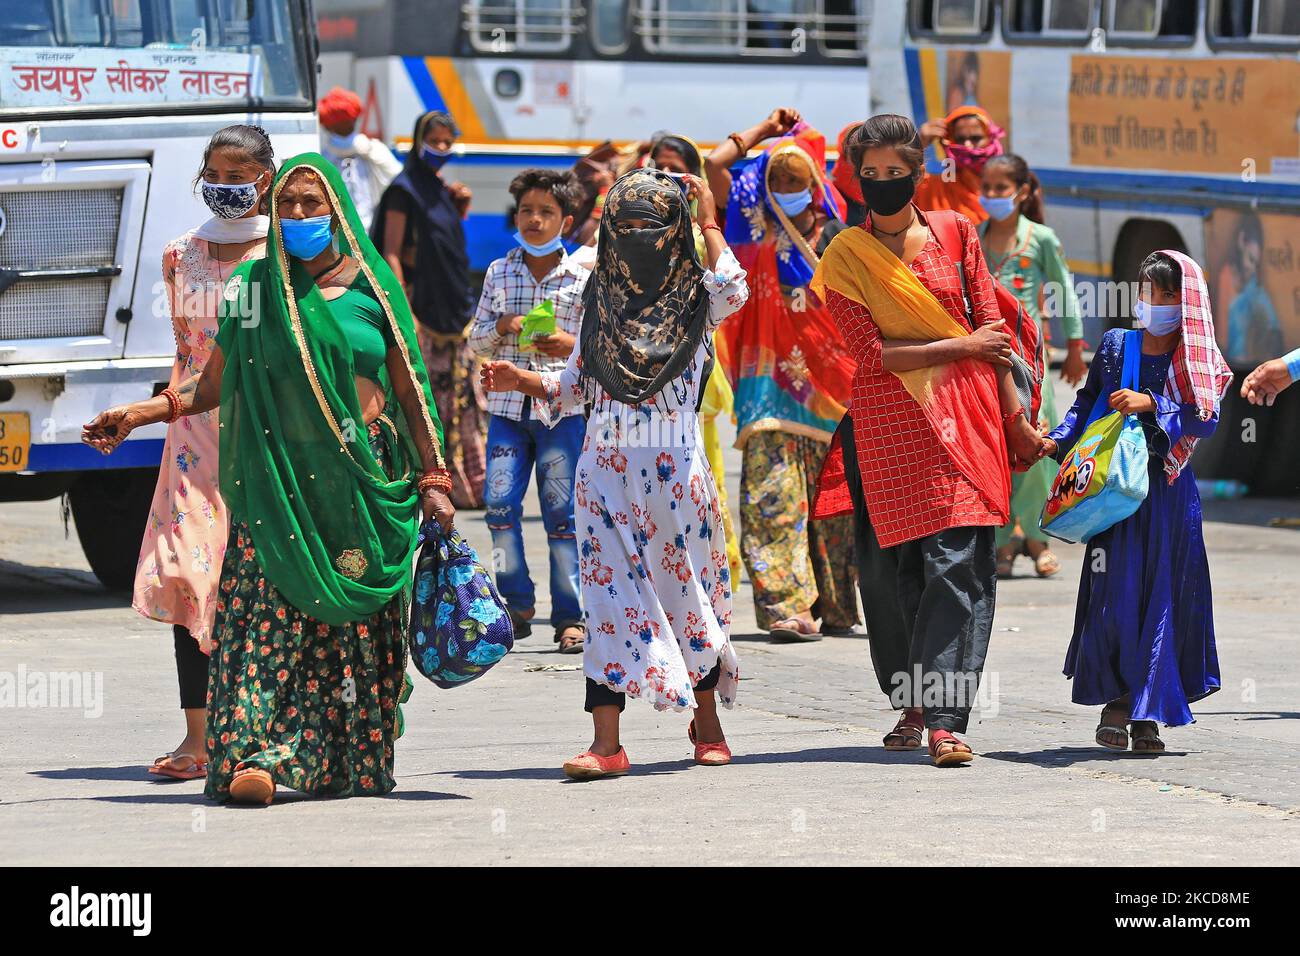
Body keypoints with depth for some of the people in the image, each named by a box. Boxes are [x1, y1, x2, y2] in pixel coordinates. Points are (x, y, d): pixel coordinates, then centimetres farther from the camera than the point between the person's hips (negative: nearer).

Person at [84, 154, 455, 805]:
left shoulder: (371, 288, 6)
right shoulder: (254, 286, 8)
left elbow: (409, 391, 7)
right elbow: (215, 384, 10)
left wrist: (433, 481, 3)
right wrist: (139, 414, -2)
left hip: (364, 482, 0)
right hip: (279, 479, 0)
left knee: (358, 628, -1)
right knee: (270, 613, -12)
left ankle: (357, 764, 5)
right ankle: (254, 756, -20)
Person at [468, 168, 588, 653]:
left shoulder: (582, 280, 3)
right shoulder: (498, 274, 10)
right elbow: (476, 341, 13)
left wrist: (572, 345, -14)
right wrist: (500, 329, -8)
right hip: (508, 405, 2)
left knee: (561, 512, -2)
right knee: (500, 504, -6)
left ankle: (569, 616, 4)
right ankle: (516, 606, 9)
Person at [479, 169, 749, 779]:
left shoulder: (694, 299, 2)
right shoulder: (600, 301, 12)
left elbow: (732, 292, -22)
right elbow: (574, 385, 17)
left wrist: (708, 223, -13)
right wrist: (525, 381, 0)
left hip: (675, 468, -2)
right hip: (606, 468, 2)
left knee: (686, 589, 7)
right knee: (611, 592, -6)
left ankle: (707, 723, 25)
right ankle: (606, 741, -11)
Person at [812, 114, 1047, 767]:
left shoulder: (955, 233, 9)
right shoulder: (844, 258, 3)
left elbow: (991, 329, 10)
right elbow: (872, 352, -5)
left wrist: (1013, 416, 6)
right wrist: (961, 347, -5)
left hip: (966, 411, 0)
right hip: (891, 416, 0)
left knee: (958, 562, -11)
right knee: (899, 562, 0)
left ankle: (945, 719, -16)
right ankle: (912, 705, 17)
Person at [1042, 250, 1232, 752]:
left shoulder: (1199, 362, 2)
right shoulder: (1116, 344, 6)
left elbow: (1205, 419, -11)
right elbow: (1087, 402, 13)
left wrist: (1151, 404, -21)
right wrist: (1058, 440, -2)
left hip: (1170, 489, 0)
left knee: (1162, 596, -1)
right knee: (1114, 591, -8)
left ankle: (1147, 714, 5)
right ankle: (1116, 700, 7)